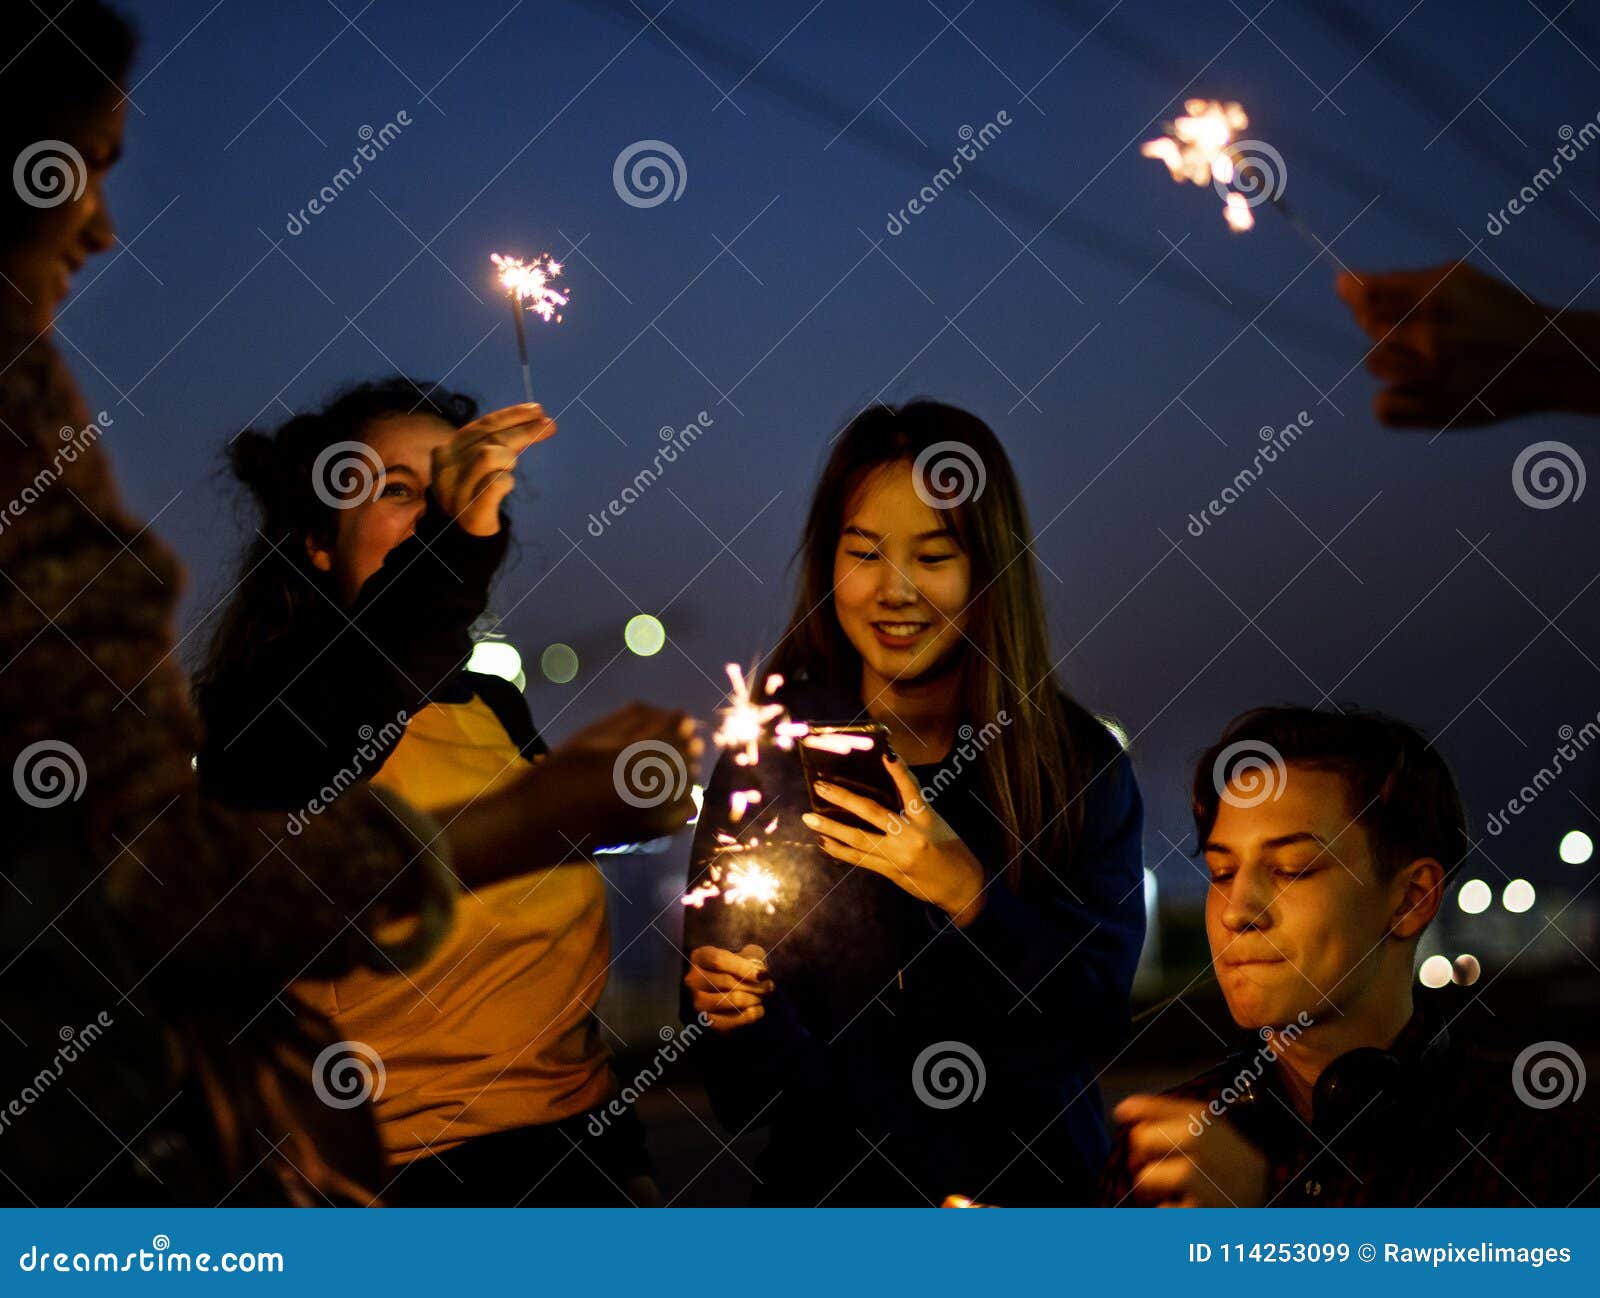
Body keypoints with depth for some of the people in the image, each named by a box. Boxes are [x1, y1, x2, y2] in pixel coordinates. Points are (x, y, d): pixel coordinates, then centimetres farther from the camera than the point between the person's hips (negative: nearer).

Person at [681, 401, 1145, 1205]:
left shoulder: (1081, 763, -3)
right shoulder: (768, 754, -2)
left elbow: (1096, 1017, -9)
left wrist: (969, 893, -20)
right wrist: (732, 1007, -18)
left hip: (1025, 1181, -2)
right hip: (824, 1180, 2)